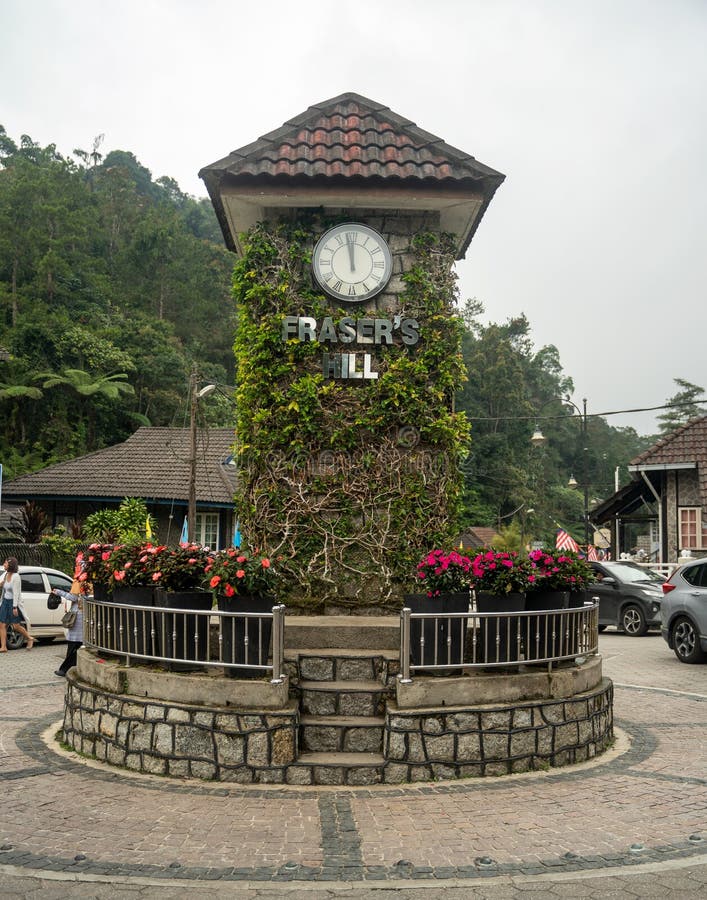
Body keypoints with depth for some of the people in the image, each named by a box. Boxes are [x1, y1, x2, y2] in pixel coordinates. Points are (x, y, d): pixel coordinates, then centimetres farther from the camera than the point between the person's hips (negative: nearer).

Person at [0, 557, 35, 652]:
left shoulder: (15, 576, -14)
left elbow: (16, 592, -17)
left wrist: (15, 607, -20)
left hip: (13, 602, -7)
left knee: (16, 625, -5)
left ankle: (30, 639, 17)